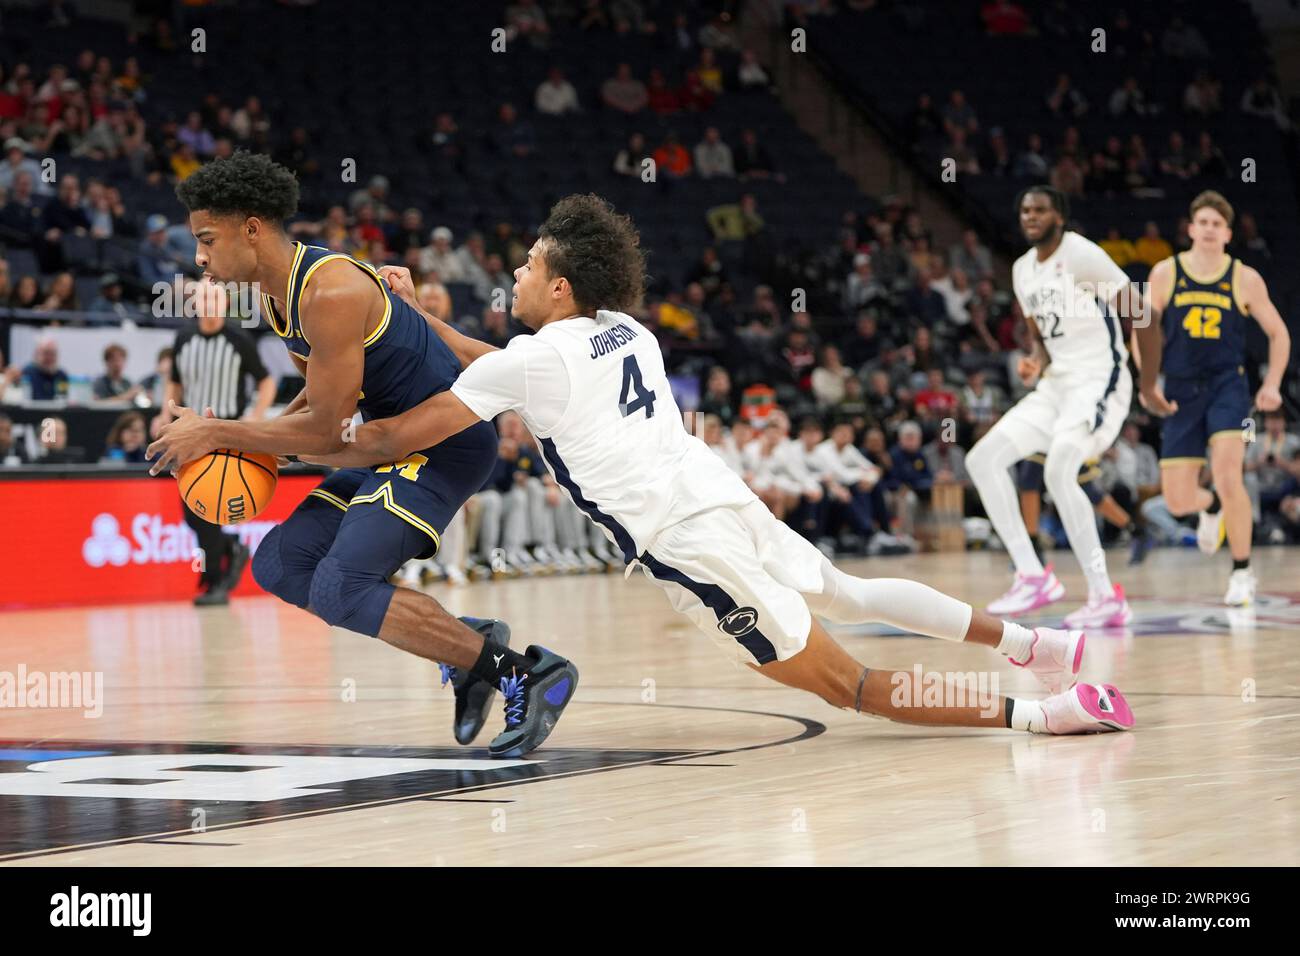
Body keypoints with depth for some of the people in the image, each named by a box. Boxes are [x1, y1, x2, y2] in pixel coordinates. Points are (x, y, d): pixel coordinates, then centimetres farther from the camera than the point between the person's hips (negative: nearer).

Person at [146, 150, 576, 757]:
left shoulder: (331, 293, -24)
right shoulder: (275, 294, 8)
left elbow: (327, 432, -21)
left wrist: (214, 432, -14)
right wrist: (252, 446, 6)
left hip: (448, 444, -10)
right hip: (400, 443, 10)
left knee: (339, 591, -21)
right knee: (279, 565, 6)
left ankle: (525, 673, -14)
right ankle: (467, 646, 9)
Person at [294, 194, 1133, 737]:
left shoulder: (535, 359, -3)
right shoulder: (626, 332, 18)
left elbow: (397, 437, -1)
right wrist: (414, 315, 33)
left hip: (686, 543, -7)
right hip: (727, 498, 7)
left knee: (839, 681, -5)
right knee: (852, 596, 28)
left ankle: (1039, 711, -15)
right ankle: (1037, 642, 26)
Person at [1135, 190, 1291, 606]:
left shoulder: (1245, 279, 0)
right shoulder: (1165, 273, 1)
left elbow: (1278, 333, 9)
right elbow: (1144, 329, 7)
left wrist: (1272, 384, -3)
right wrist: (1149, 382, -5)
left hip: (1227, 385, -2)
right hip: (1181, 392, 2)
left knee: (1227, 475, -23)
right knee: (1177, 501, -1)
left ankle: (1242, 572, -6)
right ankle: (1212, 506, 39)